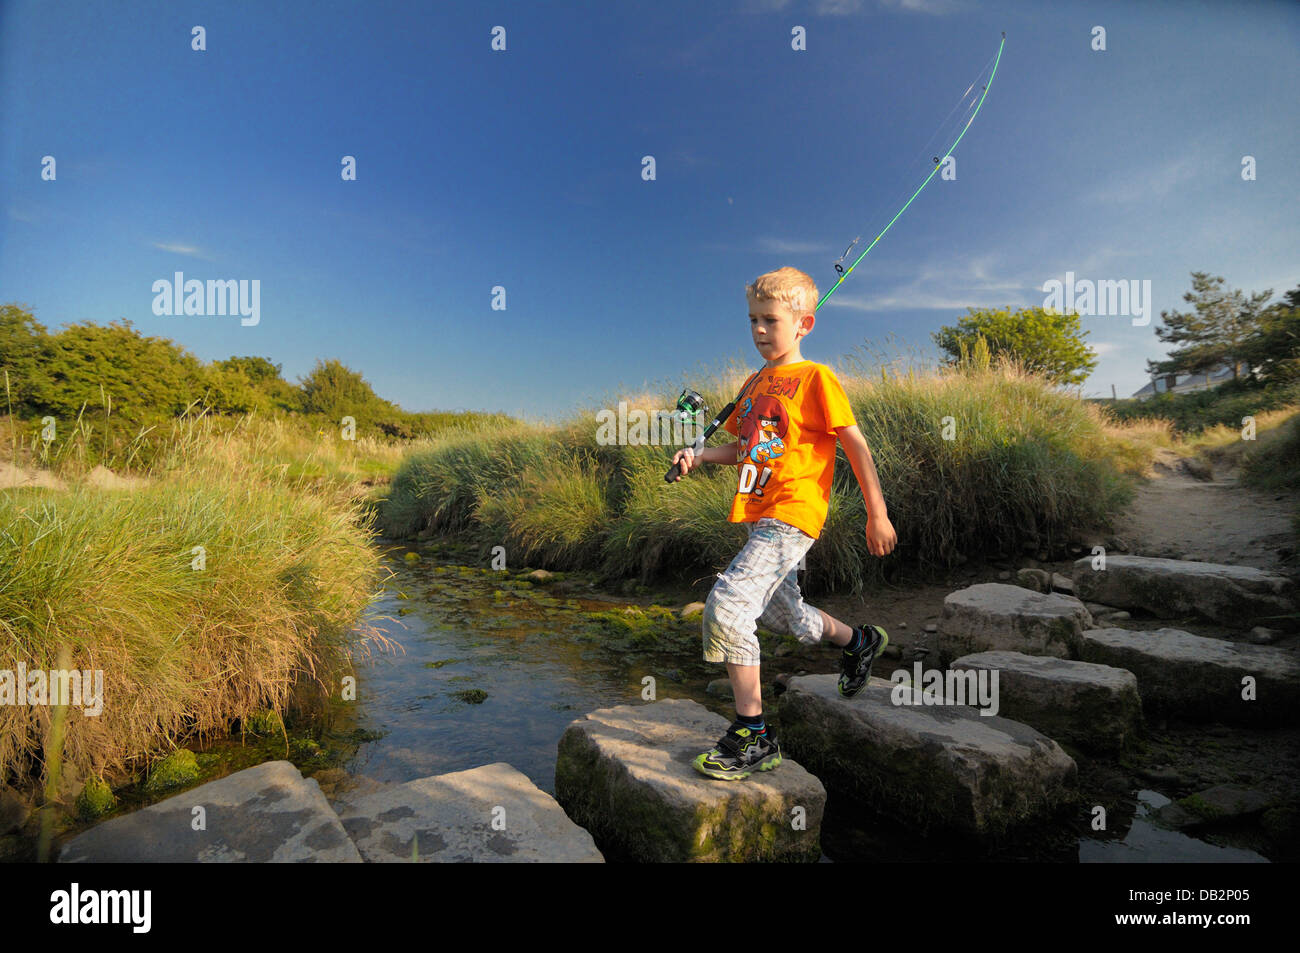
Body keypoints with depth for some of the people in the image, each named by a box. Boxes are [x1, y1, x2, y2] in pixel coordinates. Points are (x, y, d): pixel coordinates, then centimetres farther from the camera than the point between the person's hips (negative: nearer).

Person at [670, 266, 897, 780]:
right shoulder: (756, 382, 15)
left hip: (793, 515, -9)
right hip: (760, 516, 9)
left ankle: (753, 735, -9)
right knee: (783, 615, 22)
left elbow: (856, 446, -7)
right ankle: (859, 641, 51)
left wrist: (877, 514, -8)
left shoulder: (816, 378, -7)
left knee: (727, 605, -21)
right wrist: (698, 457, 4)